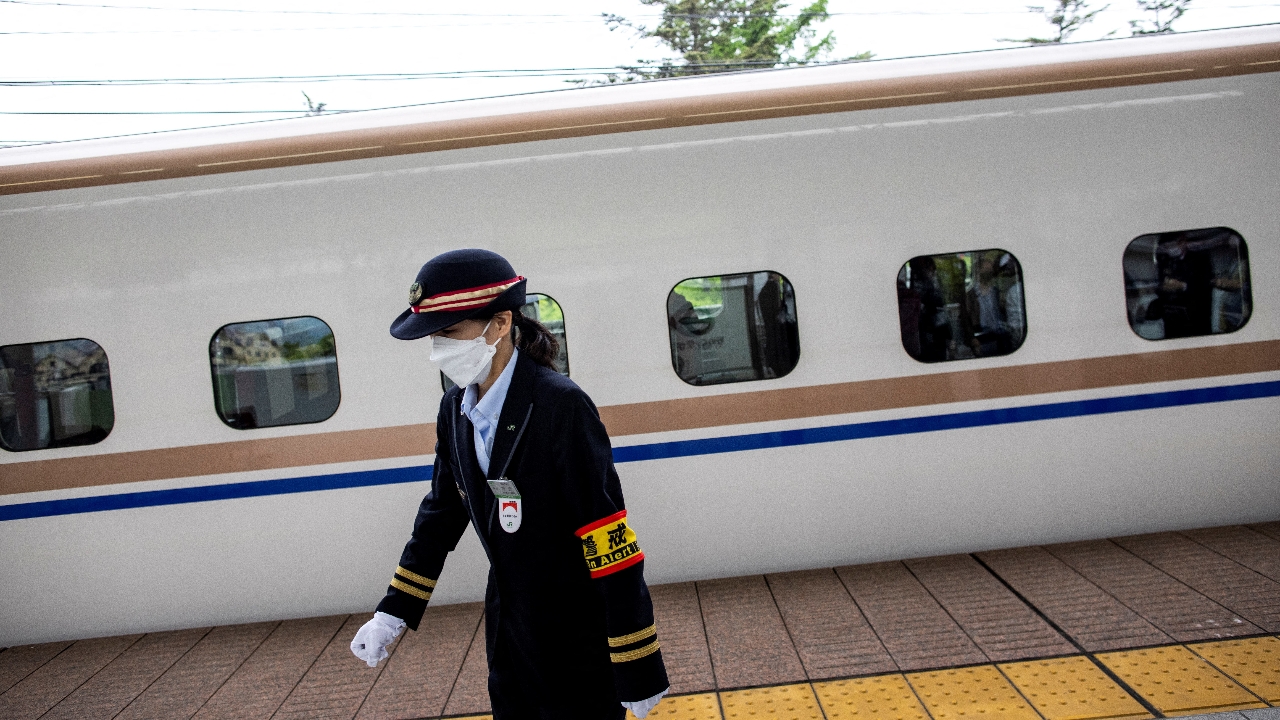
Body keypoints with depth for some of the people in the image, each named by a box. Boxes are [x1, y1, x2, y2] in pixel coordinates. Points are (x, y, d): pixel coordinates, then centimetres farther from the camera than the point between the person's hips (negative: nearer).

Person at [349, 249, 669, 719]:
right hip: (508, 636, 7)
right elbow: (442, 512, 12)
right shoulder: (456, 409, 0)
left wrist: (638, 671, -22)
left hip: (579, 646, -7)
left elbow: (611, 543, -25)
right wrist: (392, 614, 11)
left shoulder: (561, 406, -24)